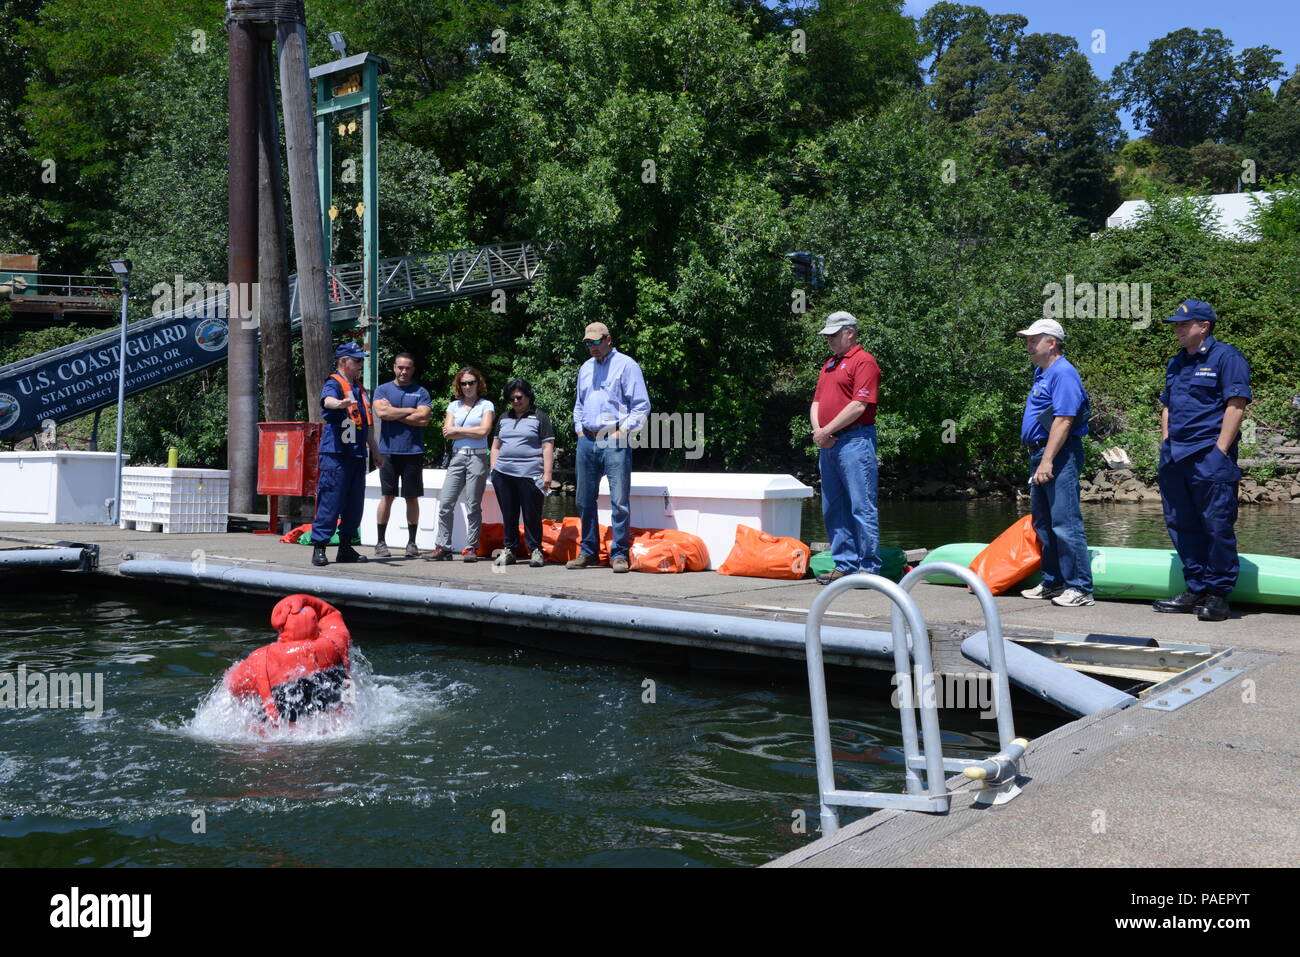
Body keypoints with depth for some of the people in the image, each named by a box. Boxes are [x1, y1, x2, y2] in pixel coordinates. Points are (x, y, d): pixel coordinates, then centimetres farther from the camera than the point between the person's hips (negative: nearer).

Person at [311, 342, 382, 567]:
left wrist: (374, 450, 30)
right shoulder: (333, 384, -5)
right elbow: (328, 400, -30)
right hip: (336, 454, -8)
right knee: (331, 502, -9)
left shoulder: (359, 388, 21)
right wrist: (341, 403, -53)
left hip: (357, 455, 8)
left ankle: (346, 547, 18)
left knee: (355, 504, 10)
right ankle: (318, 547, -4)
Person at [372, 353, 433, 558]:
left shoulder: (421, 392, 6)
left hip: (413, 452, 0)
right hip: (389, 451, 0)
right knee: (387, 496, 1)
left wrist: (394, 413, -5)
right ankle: (380, 542, 8)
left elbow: (424, 418, -8)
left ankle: (411, 543, 13)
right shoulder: (382, 390, 8)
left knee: (412, 497, 5)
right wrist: (411, 411, -6)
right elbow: (381, 412, -10)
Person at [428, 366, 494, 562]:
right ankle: (443, 547, 2)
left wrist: (457, 430, -2)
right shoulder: (453, 406, 14)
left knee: (473, 506, -1)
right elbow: (447, 433, 3)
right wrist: (472, 432, -4)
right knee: (445, 503, -4)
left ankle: (471, 548, 4)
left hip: (477, 458, -3)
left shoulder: (486, 406, 5)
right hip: (457, 457, 3)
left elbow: (484, 430, -10)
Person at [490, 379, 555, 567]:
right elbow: (496, 447, 24)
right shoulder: (504, 418, 20)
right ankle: (509, 550, 16)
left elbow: (548, 447, -2)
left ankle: (535, 550, 6)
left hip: (529, 474, -5)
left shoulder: (539, 417, 4)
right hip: (503, 474, 5)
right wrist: (493, 469, 12)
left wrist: (547, 474, -9)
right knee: (509, 515, 9)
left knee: (532, 515, -3)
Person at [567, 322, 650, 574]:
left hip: (614, 441, -6)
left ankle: (619, 554, -3)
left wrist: (623, 430, -11)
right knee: (584, 499, 9)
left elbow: (642, 405, -5)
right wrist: (579, 429, 14)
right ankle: (589, 552, 18)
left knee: (620, 500, -8)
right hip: (587, 440, 6)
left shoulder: (626, 365, -1)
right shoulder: (585, 368, 19)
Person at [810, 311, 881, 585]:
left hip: (855, 441, -9)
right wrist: (818, 431, 0)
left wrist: (827, 431, -11)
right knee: (833, 509, 10)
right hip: (828, 445, 9)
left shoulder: (864, 361, -6)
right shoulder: (829, 365, 22)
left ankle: (869, 567, -3)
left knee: (862, 507, -6)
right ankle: (844, 565, 17)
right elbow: (816, 403, 19)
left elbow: (859, 406, -15)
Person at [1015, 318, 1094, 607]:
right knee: (1043, 523, 14)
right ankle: (1053, 582, 23)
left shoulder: (1063, 374, -14)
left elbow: (1063, 421, -22)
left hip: (1059, 456, -11)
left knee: (1065, 523, -10)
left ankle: (1080, 588, -6)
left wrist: (1047, 461, -26)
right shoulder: (1041, 373, 18)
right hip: (1040, 455, 11)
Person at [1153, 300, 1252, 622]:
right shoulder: (1176, 363, 19)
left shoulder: (1226, 357, -4)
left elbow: (1236, 405, -11)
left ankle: (1218, 595, 3)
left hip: (1210, 456, -8)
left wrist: (1219, 451, -16)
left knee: (1217, 526, -3)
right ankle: (1195, 590, 18)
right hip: (1174, 459, 8)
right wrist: (1166, 445, 12)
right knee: (1182, 526, 10)